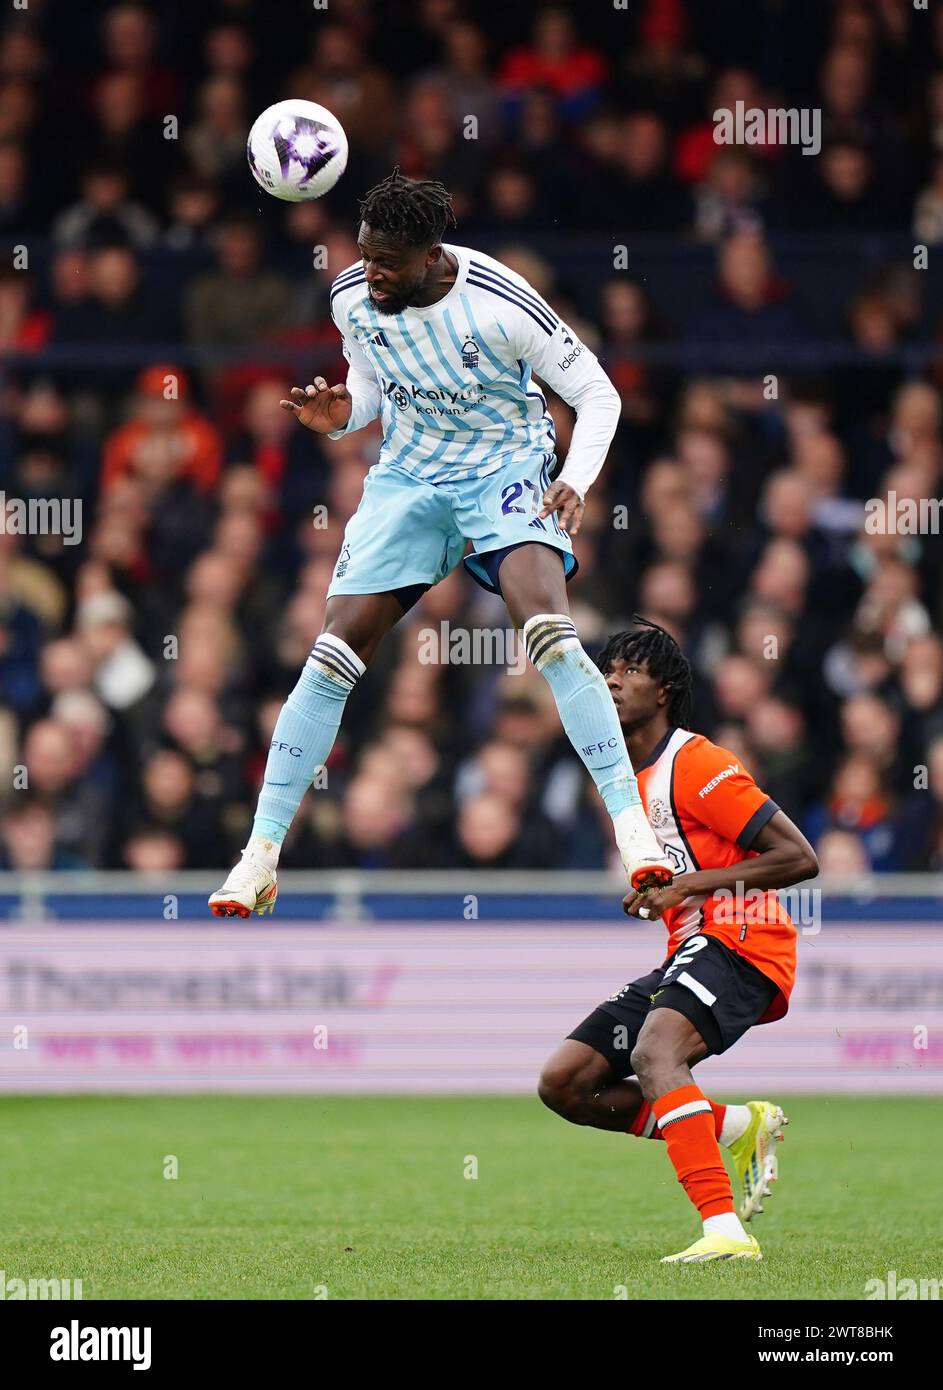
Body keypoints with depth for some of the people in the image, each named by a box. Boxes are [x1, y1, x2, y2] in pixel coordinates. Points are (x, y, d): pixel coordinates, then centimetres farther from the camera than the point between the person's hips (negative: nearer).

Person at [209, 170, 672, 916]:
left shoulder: (500, 304, -23)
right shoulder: (353, 298, -9)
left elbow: (597, 392, -13)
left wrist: (577, 480, -29)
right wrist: (341, 416, -11)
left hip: (505, 469, -4)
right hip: (408, 477, 4)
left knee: (548, 628, -29)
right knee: (335, 652, -6)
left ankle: (633, 828, -25)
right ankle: (261, 857, 2)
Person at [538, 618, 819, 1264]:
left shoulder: (696, 764, -12)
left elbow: (800, 858, -17)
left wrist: (691, 883, -19)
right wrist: (652, 895, 12)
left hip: (738, 944, -10)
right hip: (687, 954, 10)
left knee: (653, 1054, -37)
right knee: (563, 1084, 2)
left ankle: (726, 1230, -46)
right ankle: (738, 1126, 6)